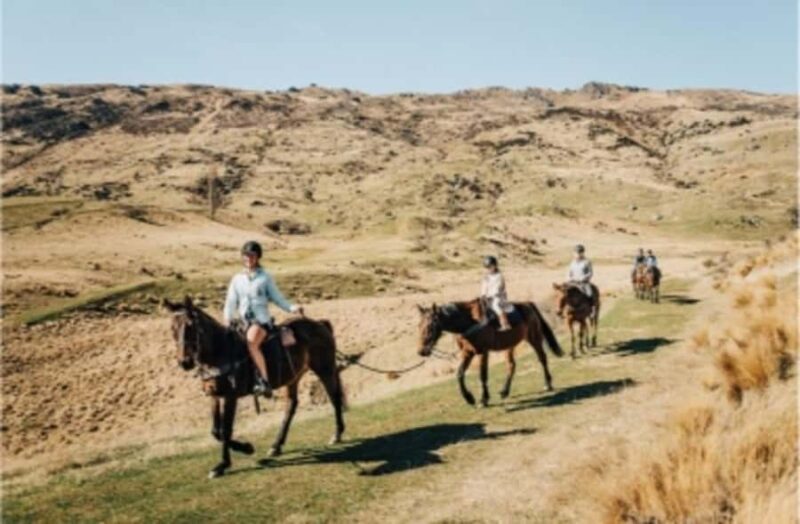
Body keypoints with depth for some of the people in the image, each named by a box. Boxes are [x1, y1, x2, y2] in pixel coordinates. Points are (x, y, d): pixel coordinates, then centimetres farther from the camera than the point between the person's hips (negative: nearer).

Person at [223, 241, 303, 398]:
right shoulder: (237, 279, 14)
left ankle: (265, 382, -31)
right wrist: (227, 320, 5)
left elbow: (276, 297, 7)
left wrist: (292, 308, -6)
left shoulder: (265, 278, 6)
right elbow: (231, 301, 16)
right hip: (244, 322, 6)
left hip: (261, 320, -6)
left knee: (251, 342, -31)